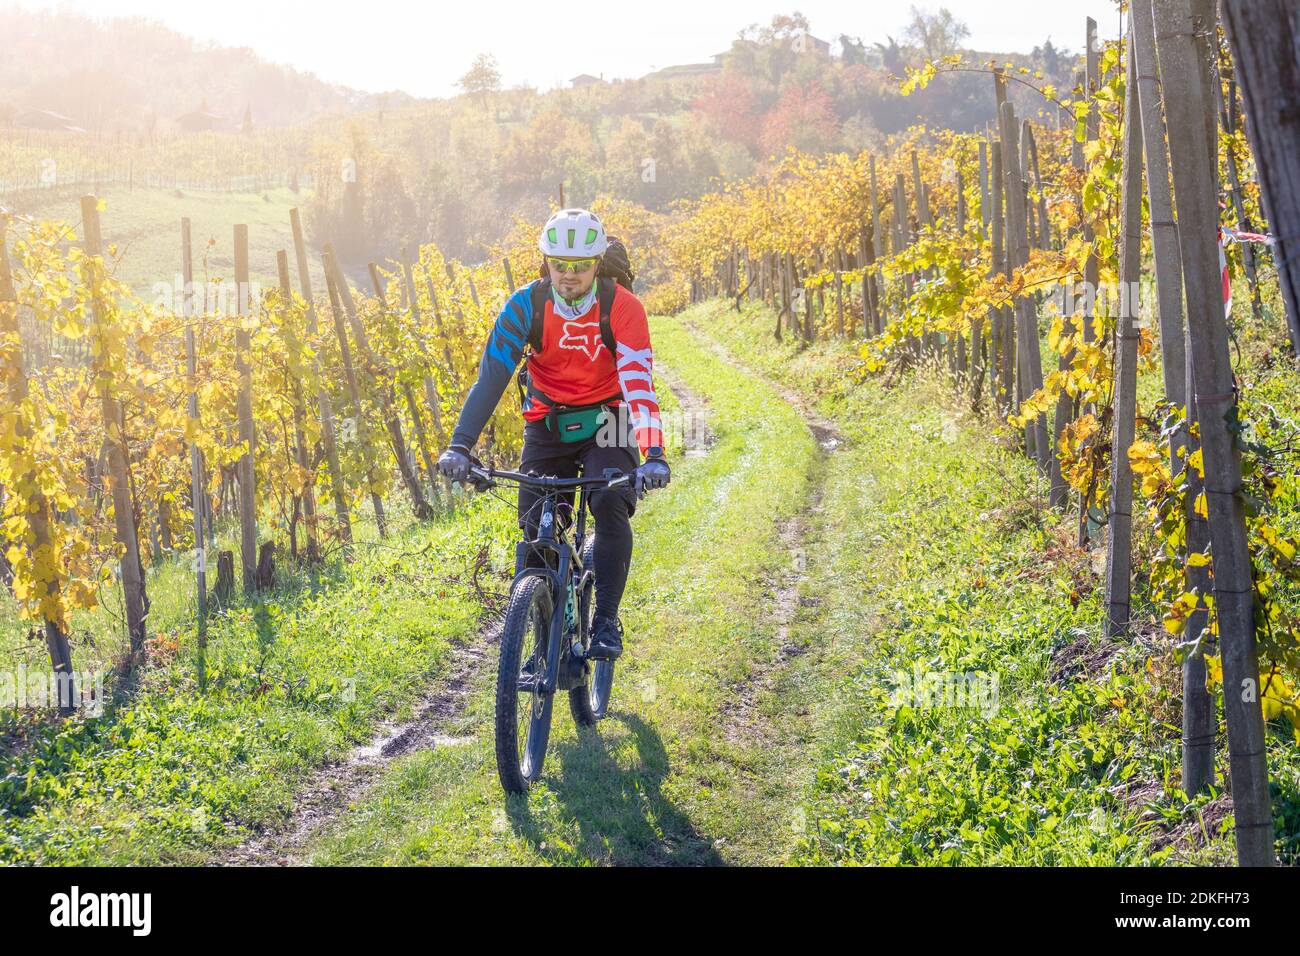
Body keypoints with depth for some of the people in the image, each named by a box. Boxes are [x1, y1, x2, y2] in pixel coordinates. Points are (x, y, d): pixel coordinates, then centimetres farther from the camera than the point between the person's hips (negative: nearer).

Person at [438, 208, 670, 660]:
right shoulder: (526, 305, -15)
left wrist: (654, 455, -42)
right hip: (547, 424, 2)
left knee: (611, 508, -24)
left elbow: (639, 382, -29)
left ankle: (606, 620, -13)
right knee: (535, 525, -8)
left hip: (605, 422, -2)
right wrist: (459, 446, -32)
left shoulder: (622, 307, -20)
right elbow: (491, 376, -20)